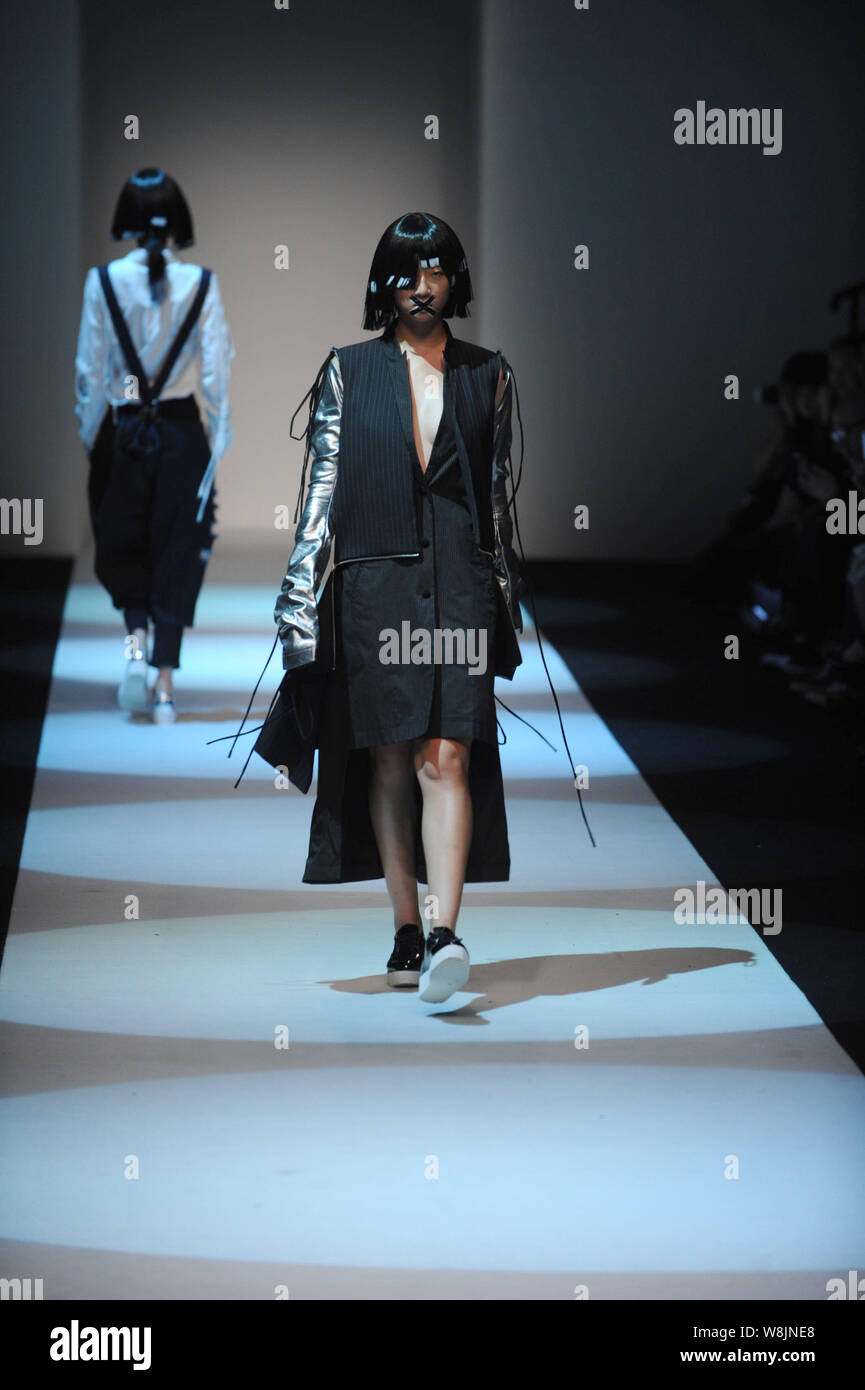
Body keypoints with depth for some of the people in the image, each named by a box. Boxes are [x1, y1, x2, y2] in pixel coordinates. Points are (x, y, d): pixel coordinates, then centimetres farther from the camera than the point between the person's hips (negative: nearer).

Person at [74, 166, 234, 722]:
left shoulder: (104, 281, -6)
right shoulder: (201, 283, -5)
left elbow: (89, 369, -3)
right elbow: (217, 368, -6)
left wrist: (90, 432, 8)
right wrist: (218, 440, 3)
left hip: (122, 428, 0)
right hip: (182, 430, 0)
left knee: (123, 547, 17)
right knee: (178, 552, 7)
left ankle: (137, 641, -6)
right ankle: (164, 681, 4)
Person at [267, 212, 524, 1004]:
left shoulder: (487, 377, 10)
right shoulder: (349, 373, 7)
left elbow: (498, 494, 14)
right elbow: (322, 491, 5)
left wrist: (505, 597, 12)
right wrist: (301, 596, -2)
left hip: (459, 584, 0)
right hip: (374, 583, 0)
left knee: (446, 759, -12)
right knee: (389, 761, 4)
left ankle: (443, 936, -23)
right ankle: (407, 931, 14)